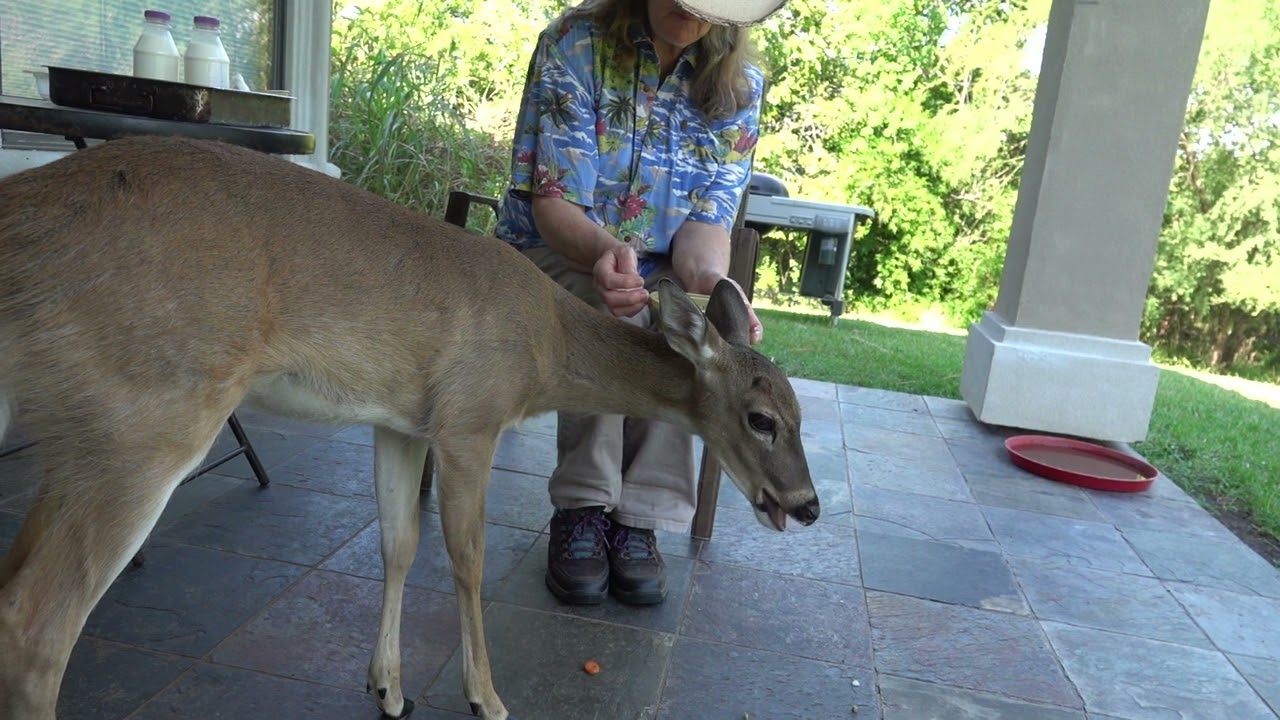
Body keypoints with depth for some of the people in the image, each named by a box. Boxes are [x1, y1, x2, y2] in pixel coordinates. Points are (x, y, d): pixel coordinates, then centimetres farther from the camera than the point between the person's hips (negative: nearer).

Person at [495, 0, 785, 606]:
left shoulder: (741, 86, -5)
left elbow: (708, 219, -12)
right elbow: (552, 203, -20)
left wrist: (708, 280, -36)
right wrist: (605, 251, -43)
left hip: (659, 268, 3)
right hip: (553, 254, -2)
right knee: (609, 313, -35)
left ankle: (638, 516, -20)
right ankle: (581, 506, -21)